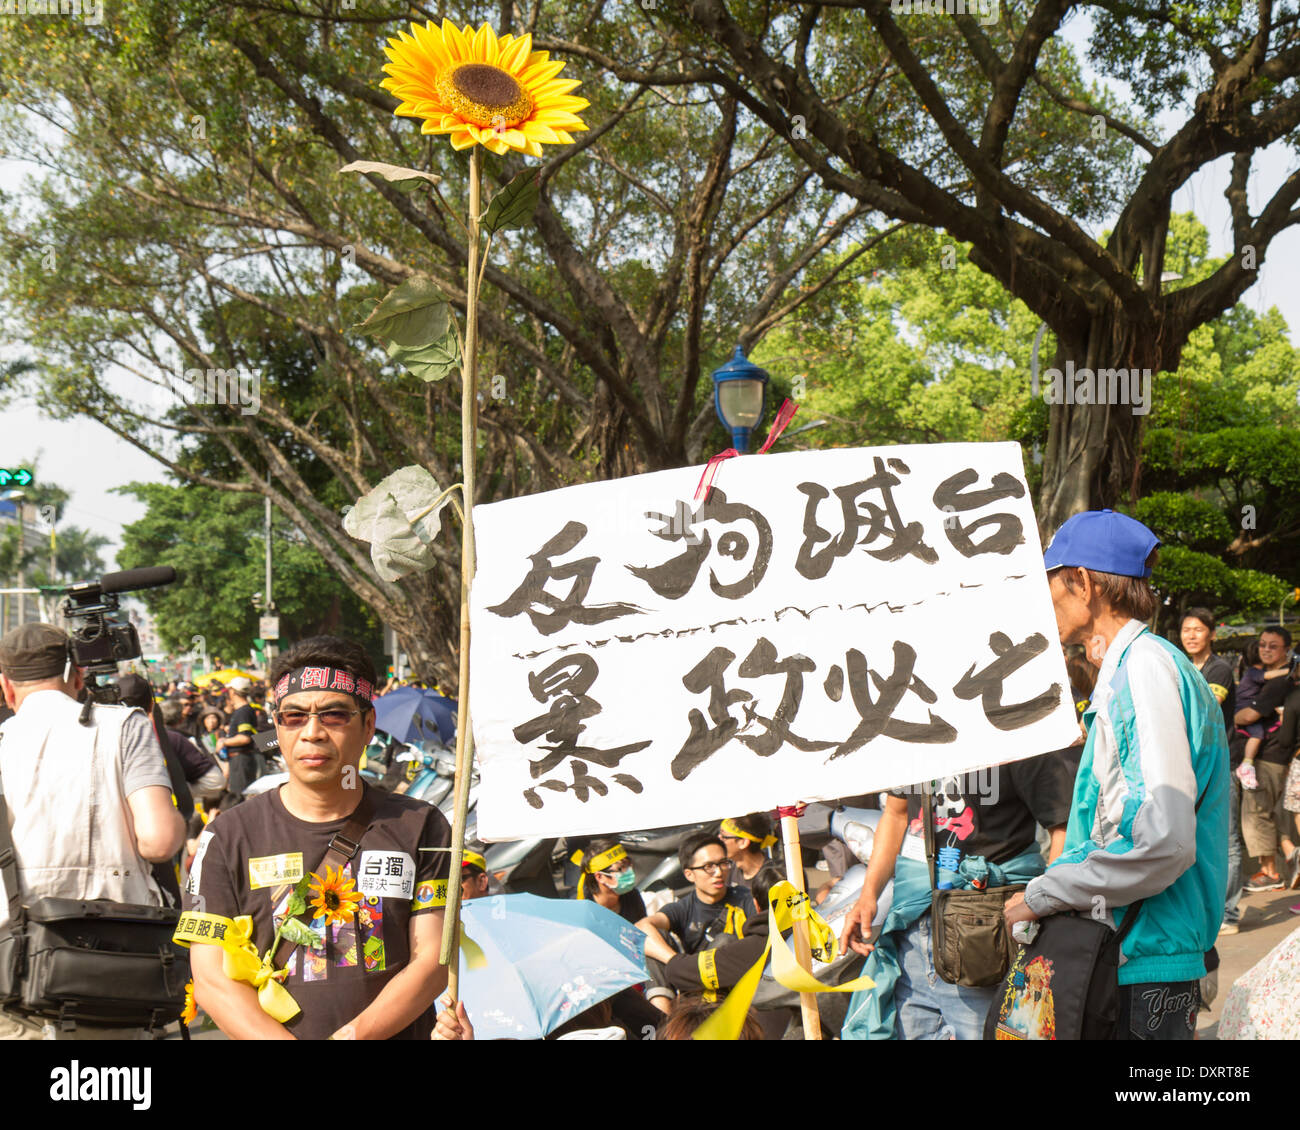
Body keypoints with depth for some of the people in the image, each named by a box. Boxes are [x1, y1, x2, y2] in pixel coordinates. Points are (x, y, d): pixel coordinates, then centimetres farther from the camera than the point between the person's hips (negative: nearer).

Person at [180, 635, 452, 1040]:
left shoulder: (420, 826, 9)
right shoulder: (229, 836, 7)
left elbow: (432, 961, 3)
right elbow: (211, 978, 2)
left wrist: (355, 1033, -11)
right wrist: (279, 1038, -12)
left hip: (400, 1033, 1)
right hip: (271, 1031, -1)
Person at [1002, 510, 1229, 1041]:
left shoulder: (1146, 666, -16)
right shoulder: (1125, 669, 15)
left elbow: (1163, 843, -25)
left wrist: (1042, 896, -16)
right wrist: (1055, 886, 13)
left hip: (1145, 968, -9)